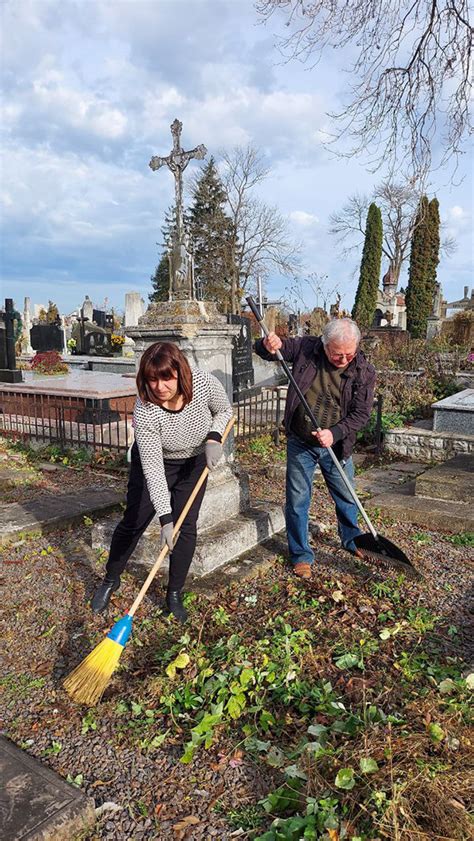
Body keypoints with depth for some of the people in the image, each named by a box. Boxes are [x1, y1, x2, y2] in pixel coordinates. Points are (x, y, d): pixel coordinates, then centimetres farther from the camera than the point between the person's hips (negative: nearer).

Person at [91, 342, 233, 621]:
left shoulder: (205, 383, -30)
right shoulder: (145, 412, -36)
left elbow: (225, 411, -6)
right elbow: (153, 468, -33)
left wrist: (214, 438, -25)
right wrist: (165, 518, -35)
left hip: (194, 463, 2)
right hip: (154, 463, -2)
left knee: (187, 526, -2)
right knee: (133, 523, 4)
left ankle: (175, 595, 16)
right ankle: (111, 581, 30)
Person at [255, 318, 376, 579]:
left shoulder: (364, 372, -12)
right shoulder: (305, 348, -13)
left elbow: (361, 413, -13)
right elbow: (262, 350, -5)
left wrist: (334, 433, -29)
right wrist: (269, 345, -30)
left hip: (337, 445, 1)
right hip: (300, 444, -1)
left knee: (346, 498, 18)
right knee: (297, 501, 6)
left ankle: (352, 541, 45)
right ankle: (301, 556, 24)